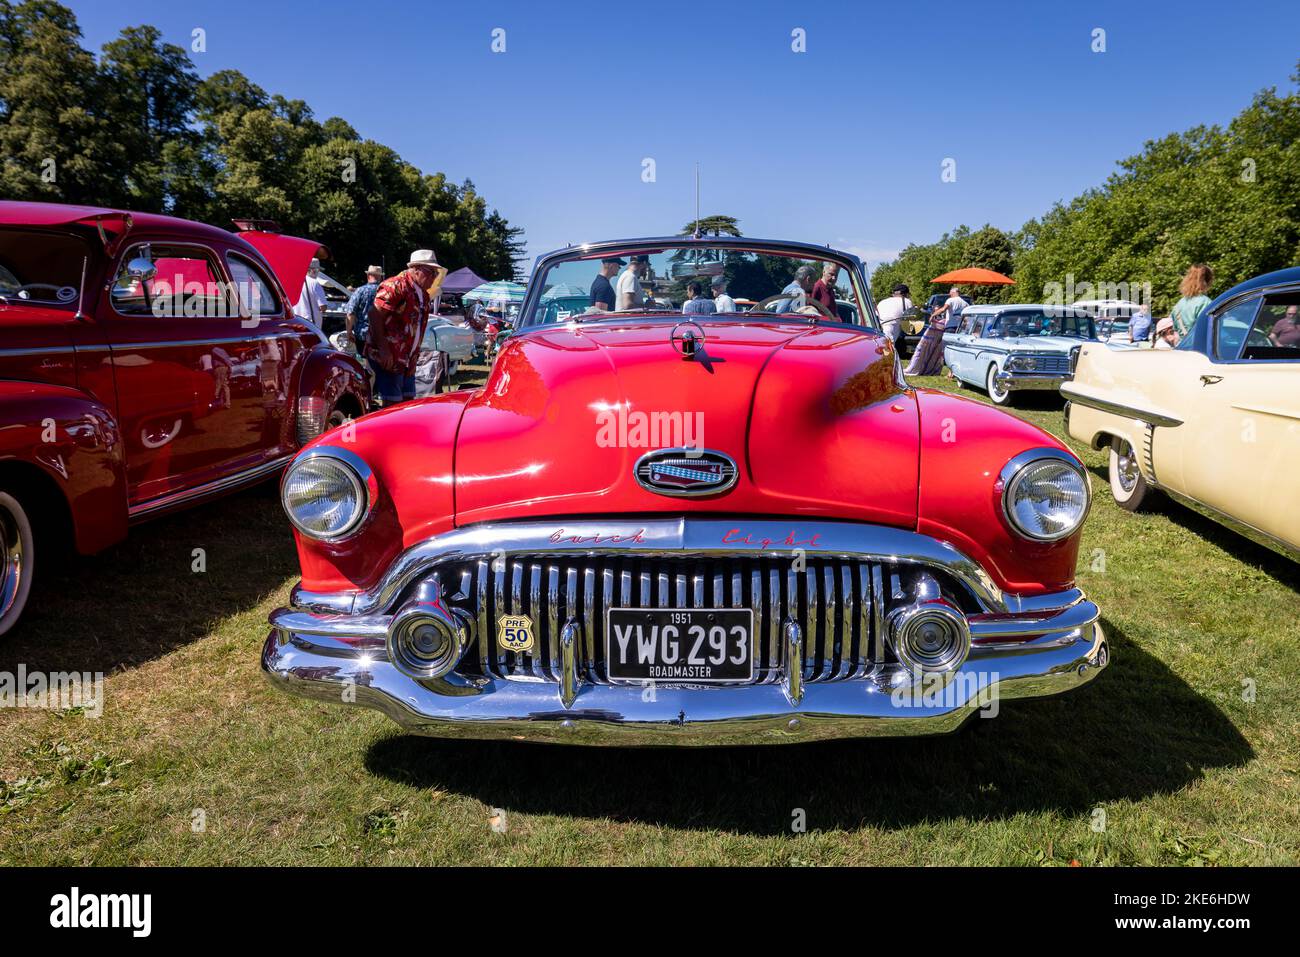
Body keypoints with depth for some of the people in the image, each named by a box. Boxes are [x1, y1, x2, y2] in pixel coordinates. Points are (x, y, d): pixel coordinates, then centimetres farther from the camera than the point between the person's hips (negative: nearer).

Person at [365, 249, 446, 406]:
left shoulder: (424, 295, 15)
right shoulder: (396, 286, -13)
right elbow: (375, 313, -20)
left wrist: (414, 357, 13)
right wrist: (383, 350, -23)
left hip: (407, 360, 9)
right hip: (388, 358, -9)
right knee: (392, 404, -8)